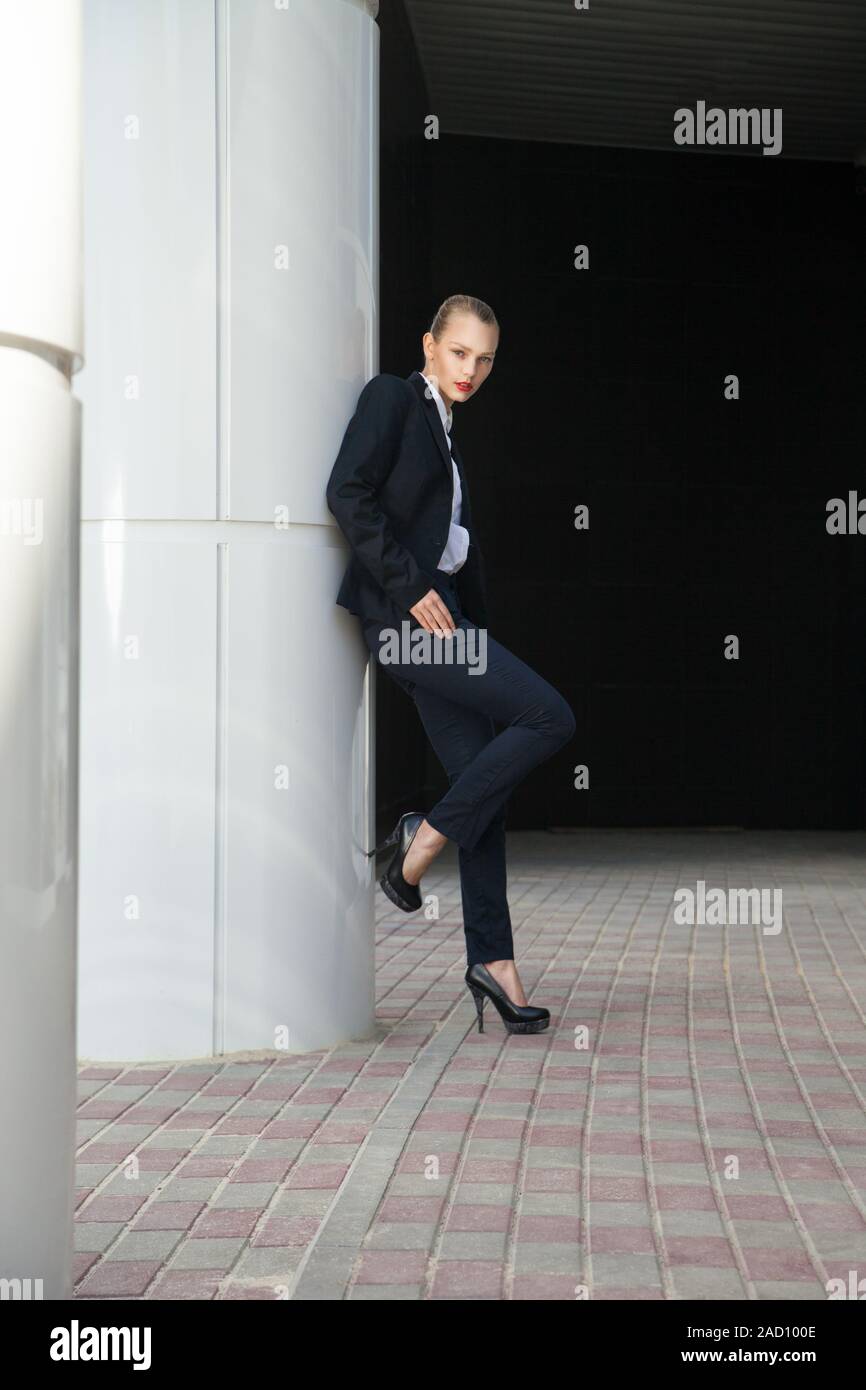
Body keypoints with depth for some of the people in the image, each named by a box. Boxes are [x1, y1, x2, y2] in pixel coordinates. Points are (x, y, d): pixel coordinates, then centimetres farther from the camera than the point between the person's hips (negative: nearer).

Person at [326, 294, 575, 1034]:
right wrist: (411, 585, -17)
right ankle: (428, 834, -5)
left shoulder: (446, 432, 24)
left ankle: (492, 959, 7)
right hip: (403, 613, -8)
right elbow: (349, 493, -13)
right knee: (549, 716, -16)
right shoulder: (392, 397, 0)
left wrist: (473, 629, 14)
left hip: (440, 615, 8)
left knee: (486, 786, 4)